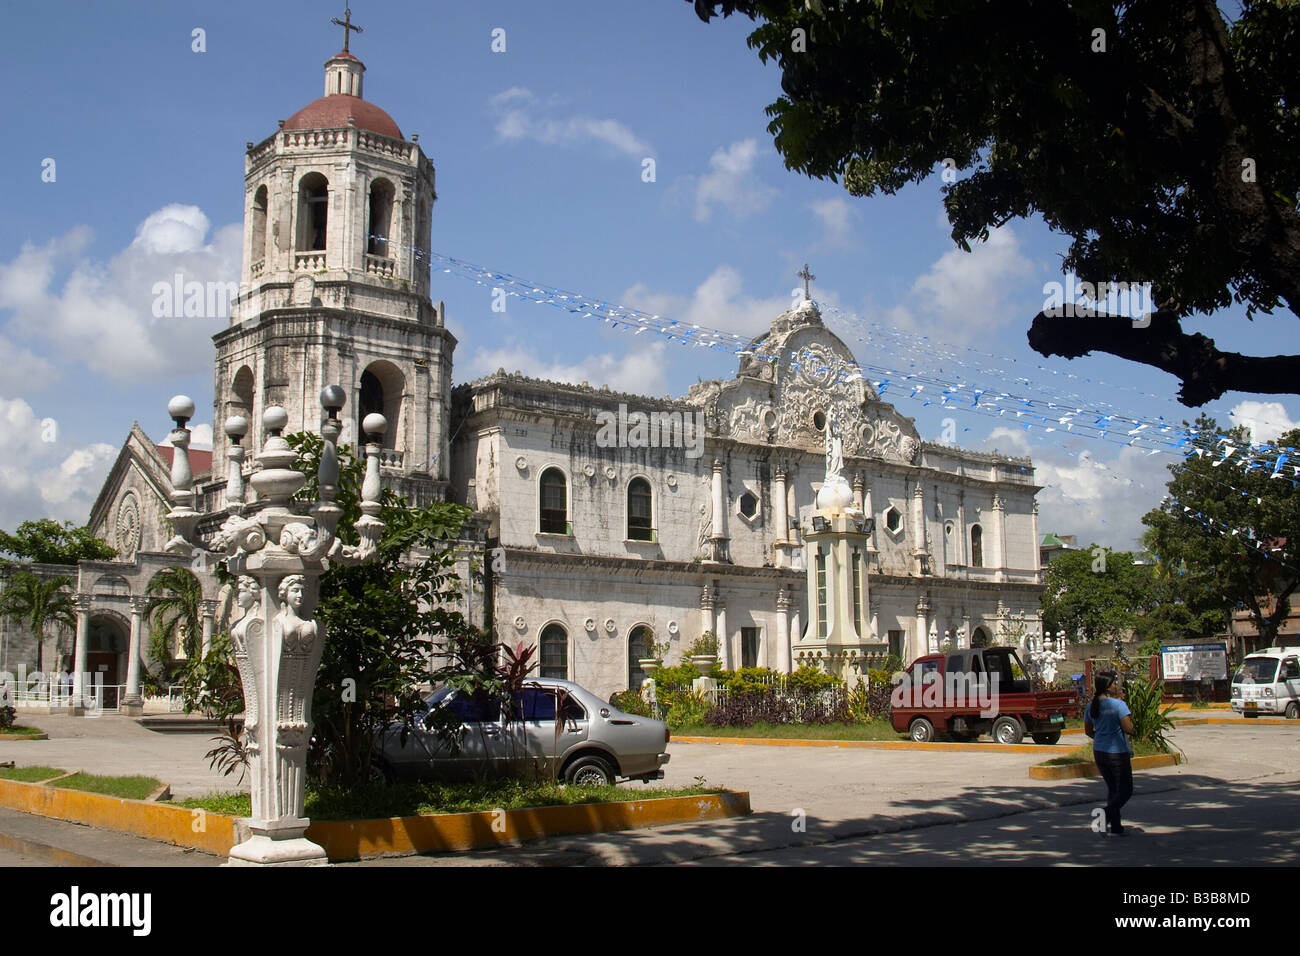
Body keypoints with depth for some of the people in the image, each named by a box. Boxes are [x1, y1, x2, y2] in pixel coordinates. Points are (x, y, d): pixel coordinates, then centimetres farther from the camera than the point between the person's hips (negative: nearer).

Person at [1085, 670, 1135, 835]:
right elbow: (1129, 729, -16)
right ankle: (1107, 813, -20)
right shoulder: (1118, 704, -16)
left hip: (1099, 752, 7)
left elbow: (1088, 731, 12)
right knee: (1125, 790, 4)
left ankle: (1116, 827, 19)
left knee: (1112, 789, 19)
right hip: (1117, 753, -7)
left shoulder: (1091, 706, 4)